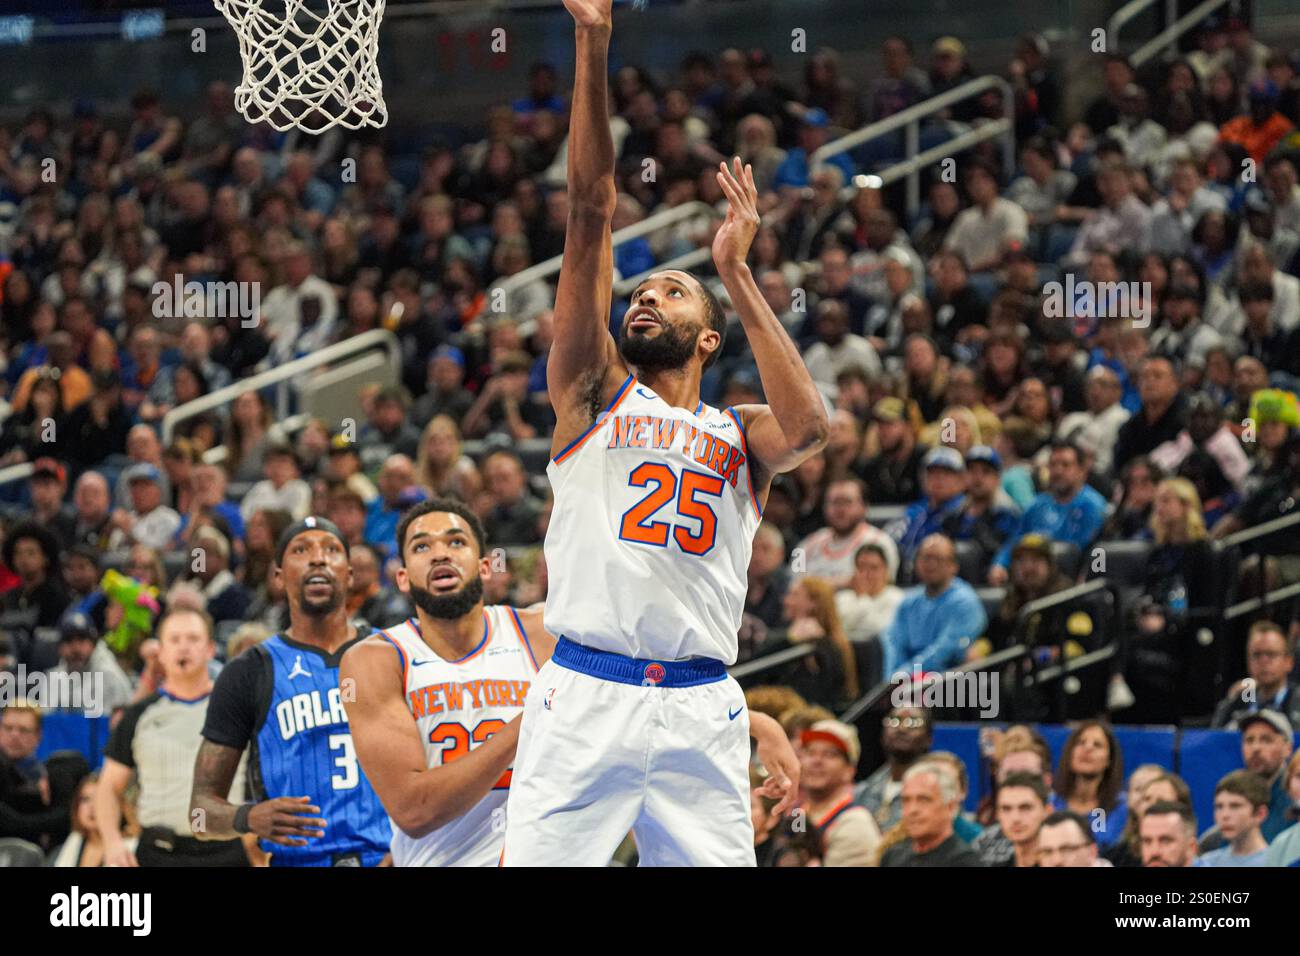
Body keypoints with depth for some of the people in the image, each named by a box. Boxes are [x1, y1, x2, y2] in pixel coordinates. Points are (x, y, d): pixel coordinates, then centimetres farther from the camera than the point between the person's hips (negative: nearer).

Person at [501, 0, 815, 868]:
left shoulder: (742, 434, 17)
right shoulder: (595, 393, 14)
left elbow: (810, 426, -9)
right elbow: (592, 209, 6)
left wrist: (736, 275, -3)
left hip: (701, 711, 1)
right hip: (583, 697, -1)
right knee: (538, 863, -9)